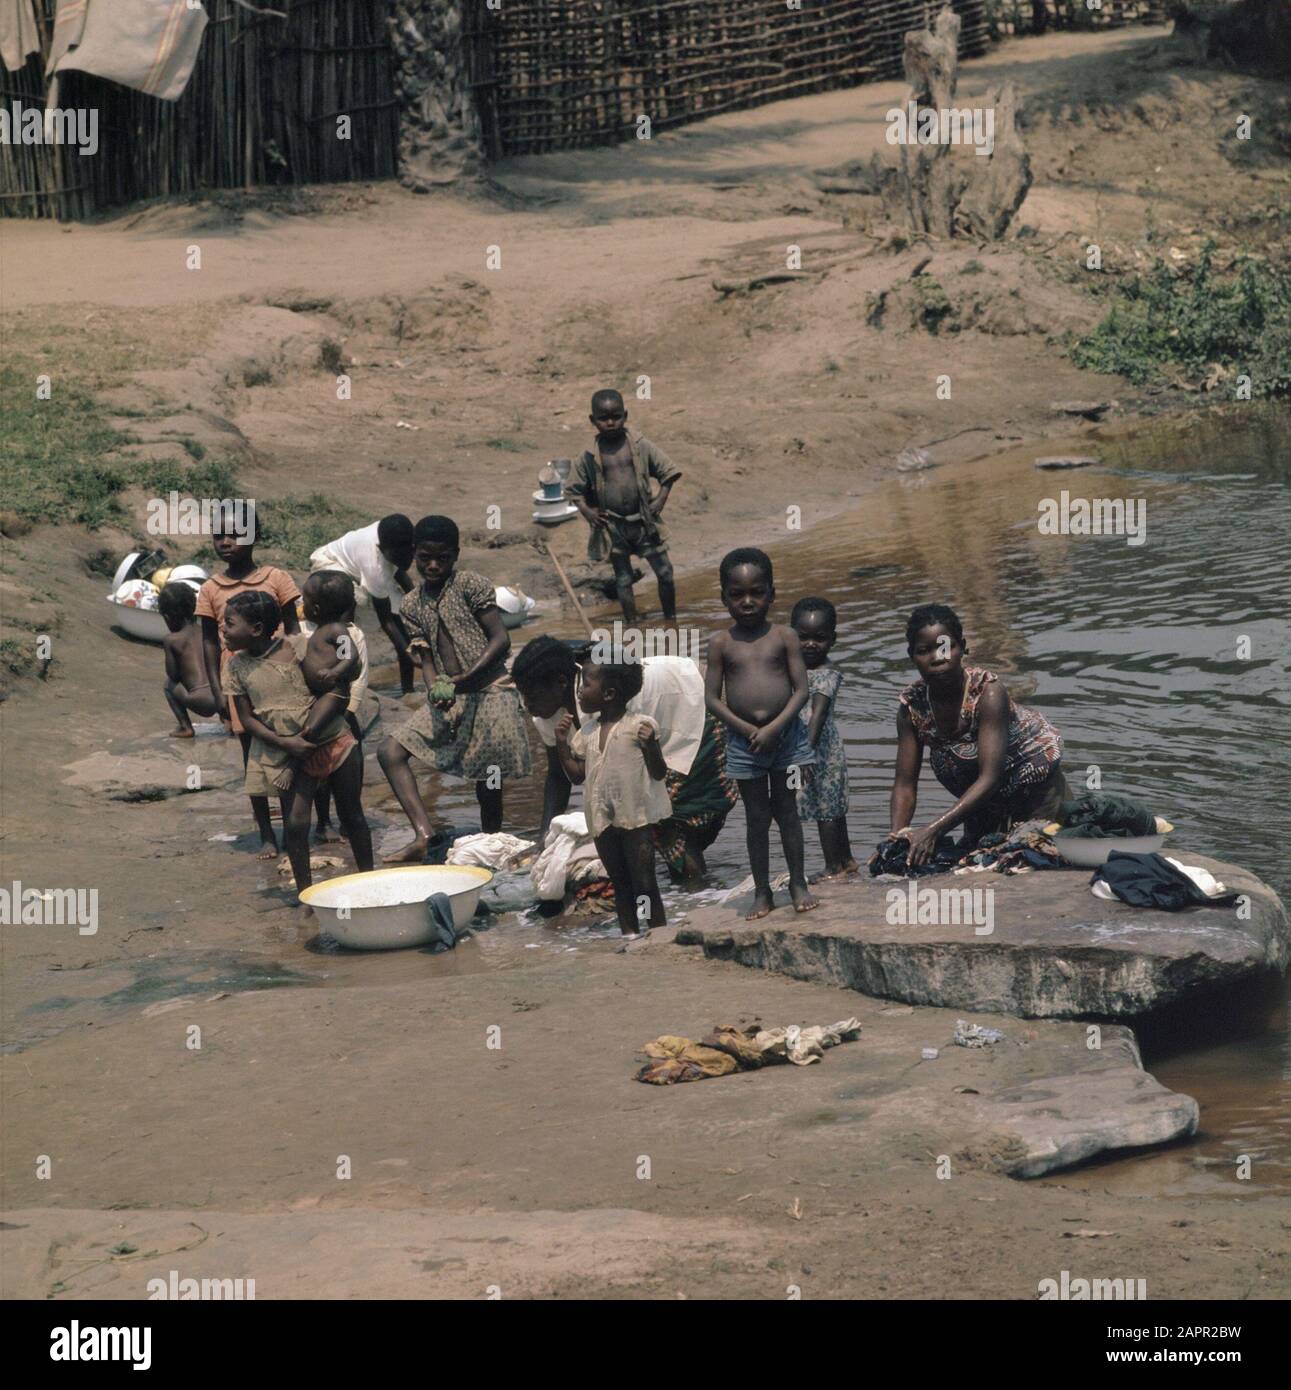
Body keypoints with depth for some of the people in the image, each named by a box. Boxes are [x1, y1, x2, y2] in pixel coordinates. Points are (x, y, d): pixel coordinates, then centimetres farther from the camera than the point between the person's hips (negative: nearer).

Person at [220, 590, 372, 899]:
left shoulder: (298, 646, -13)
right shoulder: (237, 666, -4)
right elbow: (246, 718, -2)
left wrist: (313, 729, -16)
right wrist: (283, 742, -15)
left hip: (332, 741, -1)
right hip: (287, 752, 1)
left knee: (351, 815, 10)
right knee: (294, 822, -9)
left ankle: (368, 877, 26)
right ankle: (305, 891, 4)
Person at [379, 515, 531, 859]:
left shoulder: (470, 585, -5)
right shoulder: (412, 605, 10)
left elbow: (501, 639, -10)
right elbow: (425, 658, 6)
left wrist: (467, 678, -21)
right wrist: (435, 690, -17)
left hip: (489, 692, -6)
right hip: (449, 701, 6)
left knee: (488, 779, -3)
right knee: (390, 751, -8)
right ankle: (423, 834, -19)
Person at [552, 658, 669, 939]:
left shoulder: (639, 725, -10)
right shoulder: (588, 731, 7)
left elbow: (659, 773, -8)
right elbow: (577, 775, 12)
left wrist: (650, 745, -26)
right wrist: (562, 742, 1)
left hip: (635, 819, -6)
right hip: (603, 820, 6)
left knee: (644, 883, -4)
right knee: (621, 885, 13)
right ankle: (630, 937, 19)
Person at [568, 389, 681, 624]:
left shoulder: (640, 446, -5)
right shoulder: (590, 456, -3)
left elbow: (667, 472, 1)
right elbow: (575, 488, 8)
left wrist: (661, 500, -9)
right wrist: (587, 511, -4)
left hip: (643, 522, 0)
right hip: (612, 526, 0)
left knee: (665, 572, 3)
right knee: (623, 579, 8)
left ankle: (671, 620, 19)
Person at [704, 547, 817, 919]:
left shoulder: (784, 637, -3)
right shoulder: (721, 643, -2)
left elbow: (801, 689, -6)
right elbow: (712, 697, -3)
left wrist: (774, 728, -17)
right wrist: (747, 729, -14)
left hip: (785, 734, 0)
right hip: (744, 741, 0)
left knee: (787, 810, 9)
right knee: (756, 816, 7)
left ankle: (798, 882, 19)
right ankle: (762, 891, 15)